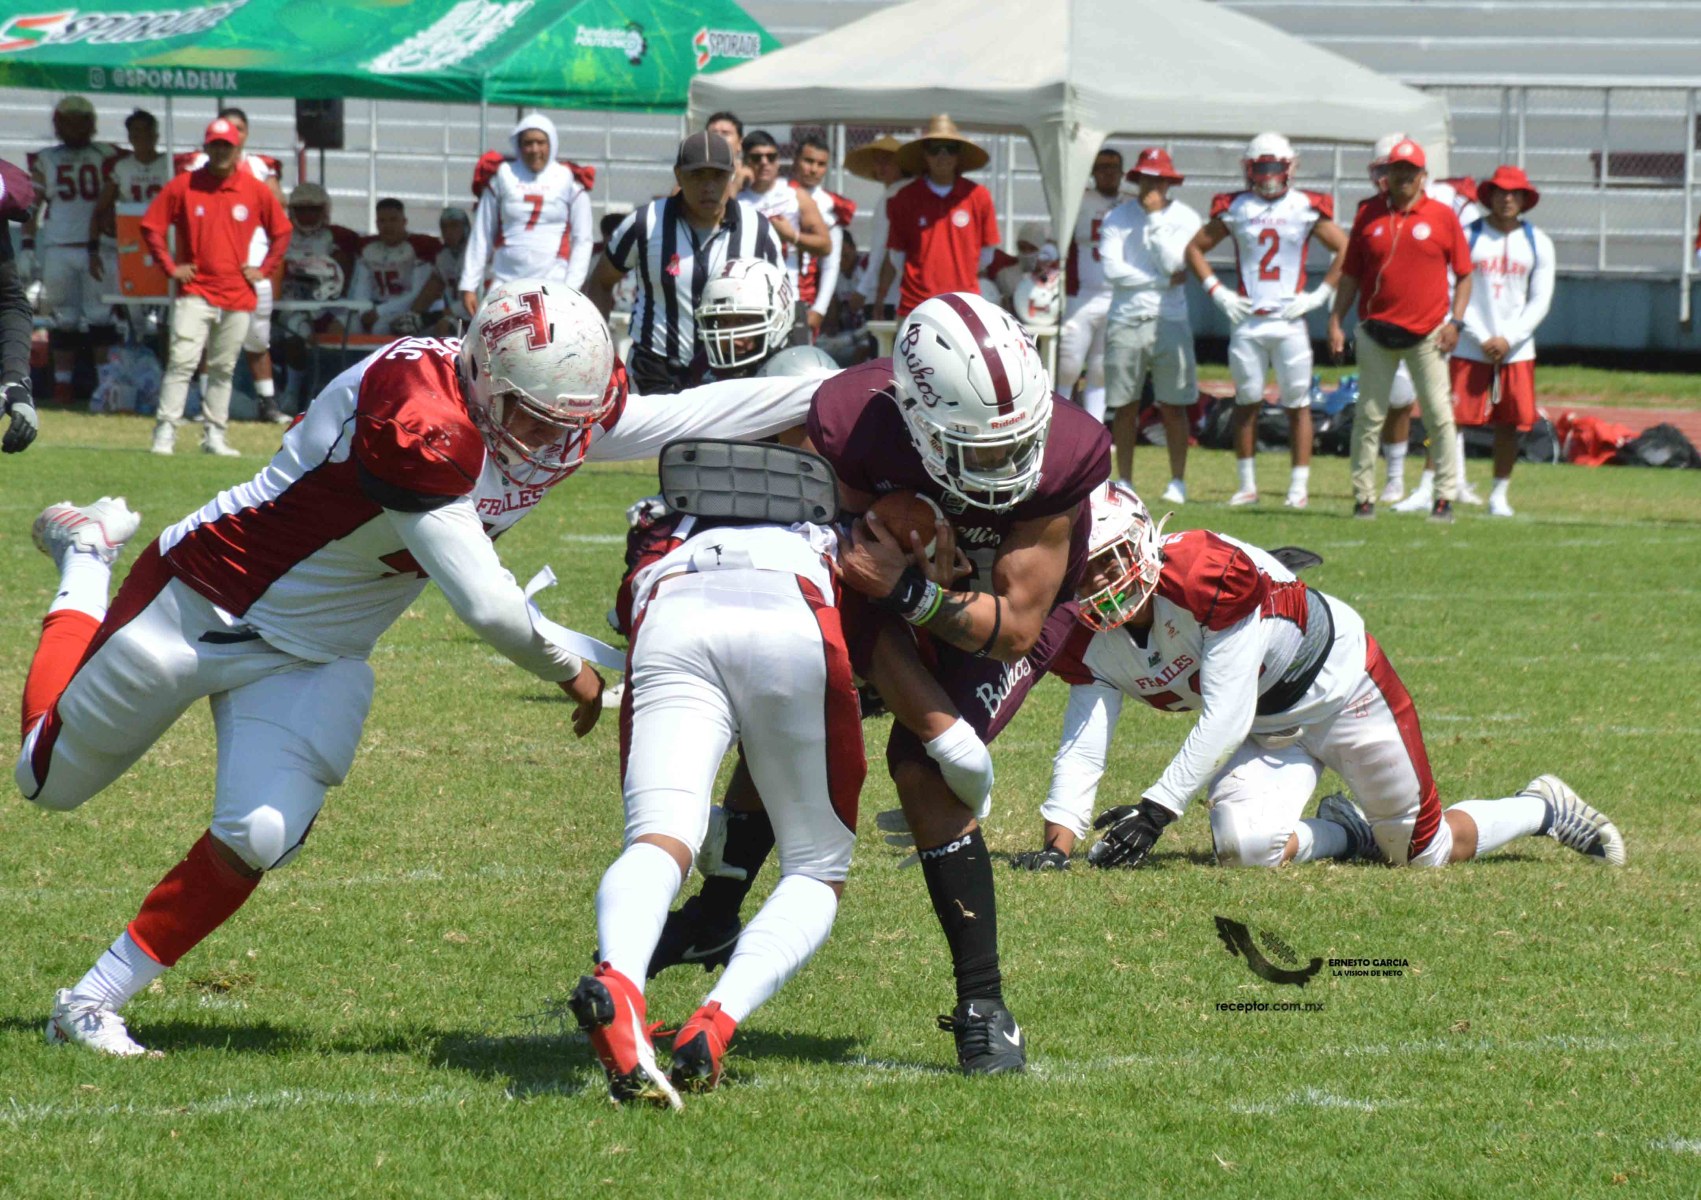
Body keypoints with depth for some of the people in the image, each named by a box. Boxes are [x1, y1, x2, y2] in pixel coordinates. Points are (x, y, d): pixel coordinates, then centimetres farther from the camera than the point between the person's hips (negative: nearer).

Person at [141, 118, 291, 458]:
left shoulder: (256, 190, 5)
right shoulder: (183, 185, 0)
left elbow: (281, 232, 15)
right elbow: (151, 226, 4)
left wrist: (263, 269, 6)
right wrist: (170, 267, -2)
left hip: (237, 296, 2)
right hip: (195, 292, -2)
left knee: (223, 369, 7)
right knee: (182, 362, -12)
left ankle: (215, 436, 14)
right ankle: (165, 432, -13)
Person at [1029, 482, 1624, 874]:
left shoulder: (1209, 575, -35)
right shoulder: (1090, 640, -14)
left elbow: (1226, 719, -34)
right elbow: (1082, 747, -17)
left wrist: (1155, 810, -38)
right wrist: (1057, 847, -33)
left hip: (1337, 682, -6)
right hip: (1265, 728, 6)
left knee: (1424, 851, 3)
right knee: (1243, 847, -22)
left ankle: (1544, 808, 33)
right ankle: (1349, 832, 12)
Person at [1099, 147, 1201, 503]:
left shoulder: (1185, 219, 3)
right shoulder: (1117, 218, 4)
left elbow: (1173, 263, -10)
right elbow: (1112, 268, -7)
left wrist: (1156, 218, -11)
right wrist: (1164, 281, -8)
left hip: (1169, 322, -1)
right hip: (1125, 322, 1)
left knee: (1173, 404, -1)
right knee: (1125, 405, 4)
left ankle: (1178, 481, 6)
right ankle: (1124, 482, 10)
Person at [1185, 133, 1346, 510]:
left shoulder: (1306, 209, 1)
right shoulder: (1235, 209, 6)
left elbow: (1346, 252, 3)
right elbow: (1195, 248, 13)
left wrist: (1319, 296, -4)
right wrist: (1218, 293, 3)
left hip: (1289, 320, -2)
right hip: (1246, 320, 2)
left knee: (1297, 403, 0)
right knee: (1247, 402, 5)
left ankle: (1299, 485, 4)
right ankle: (1247, 484, 13)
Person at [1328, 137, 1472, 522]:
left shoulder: (1442, 217, 1)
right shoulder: (1369, 215, 6)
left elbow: (1464, 273, 6)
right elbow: (1351, 274, 10)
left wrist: (1455, 321, -5)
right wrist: (1335, 321, 3)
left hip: (1427, 332, -1)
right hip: (1376, 330, 1)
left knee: (1439, 417, -1)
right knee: (1369, 416, 2)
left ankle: (1445, 496, 6)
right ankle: (1363, 496, 9)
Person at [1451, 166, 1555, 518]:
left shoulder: (1538, 244, 5)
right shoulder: (1468, 237, -1)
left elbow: (1540, 301, 4)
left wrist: (1508, 339, -8)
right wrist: (1480, 337, -10)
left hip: (1516, 349, 2)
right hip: (1470, 348, -2)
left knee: (1510, 422, 3)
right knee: (1452, 419, -7)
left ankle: (1499, 494, 14)